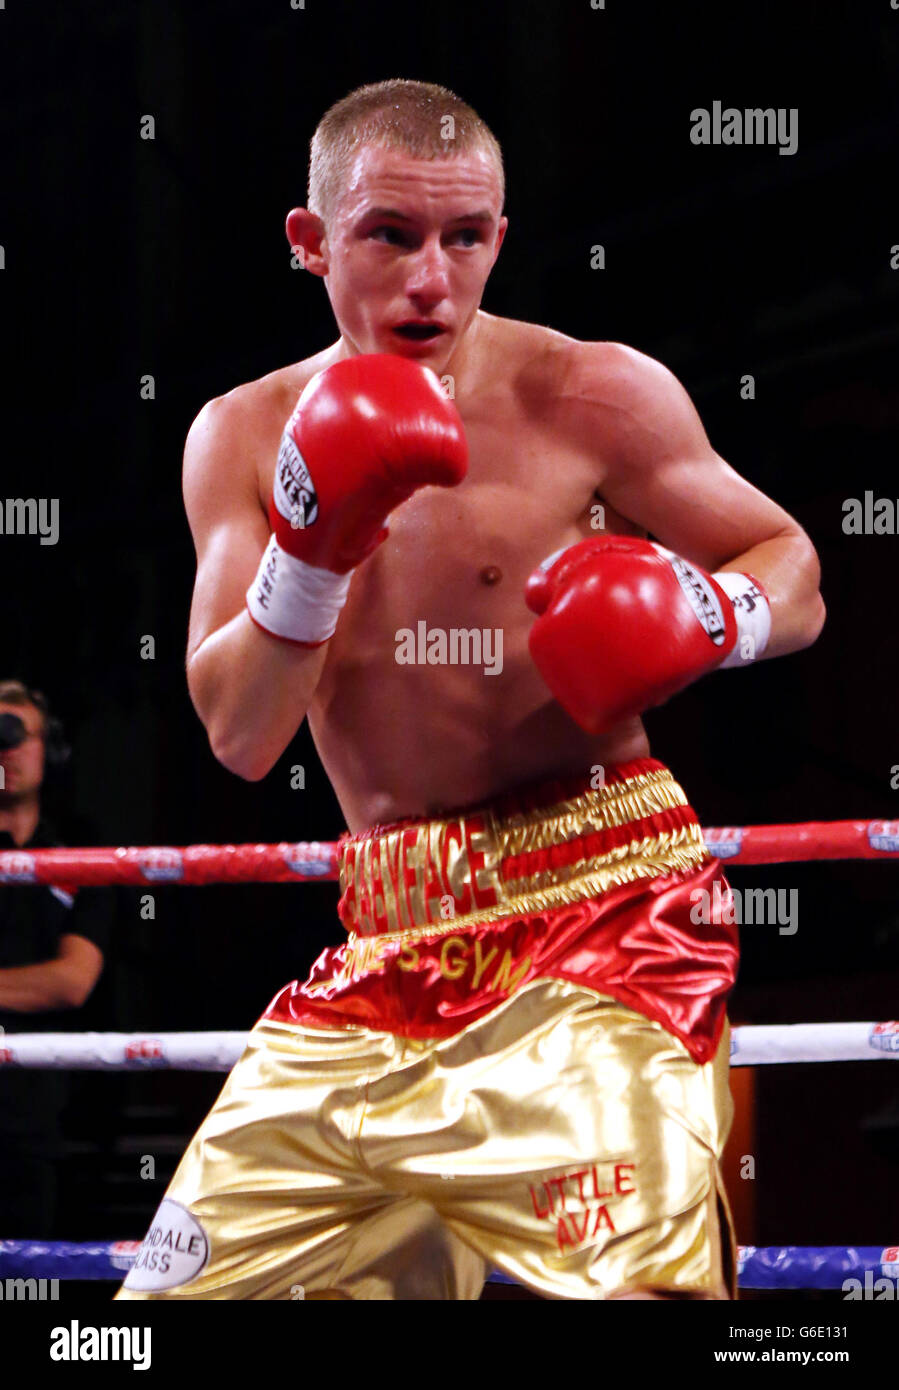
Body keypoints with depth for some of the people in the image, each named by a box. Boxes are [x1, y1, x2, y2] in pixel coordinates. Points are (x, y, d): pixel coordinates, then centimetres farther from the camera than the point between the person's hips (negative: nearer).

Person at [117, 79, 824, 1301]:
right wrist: (315, 547, -19)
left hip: (593, 906, -4)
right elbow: (239, 740, -3)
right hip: (386, 936, 4)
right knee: (180, 1286, 5)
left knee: (634, 1284, -24)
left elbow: (795, 577, 5)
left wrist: (705, 616, -17)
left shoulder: (593, 398, -5)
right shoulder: (243, 439, 5)